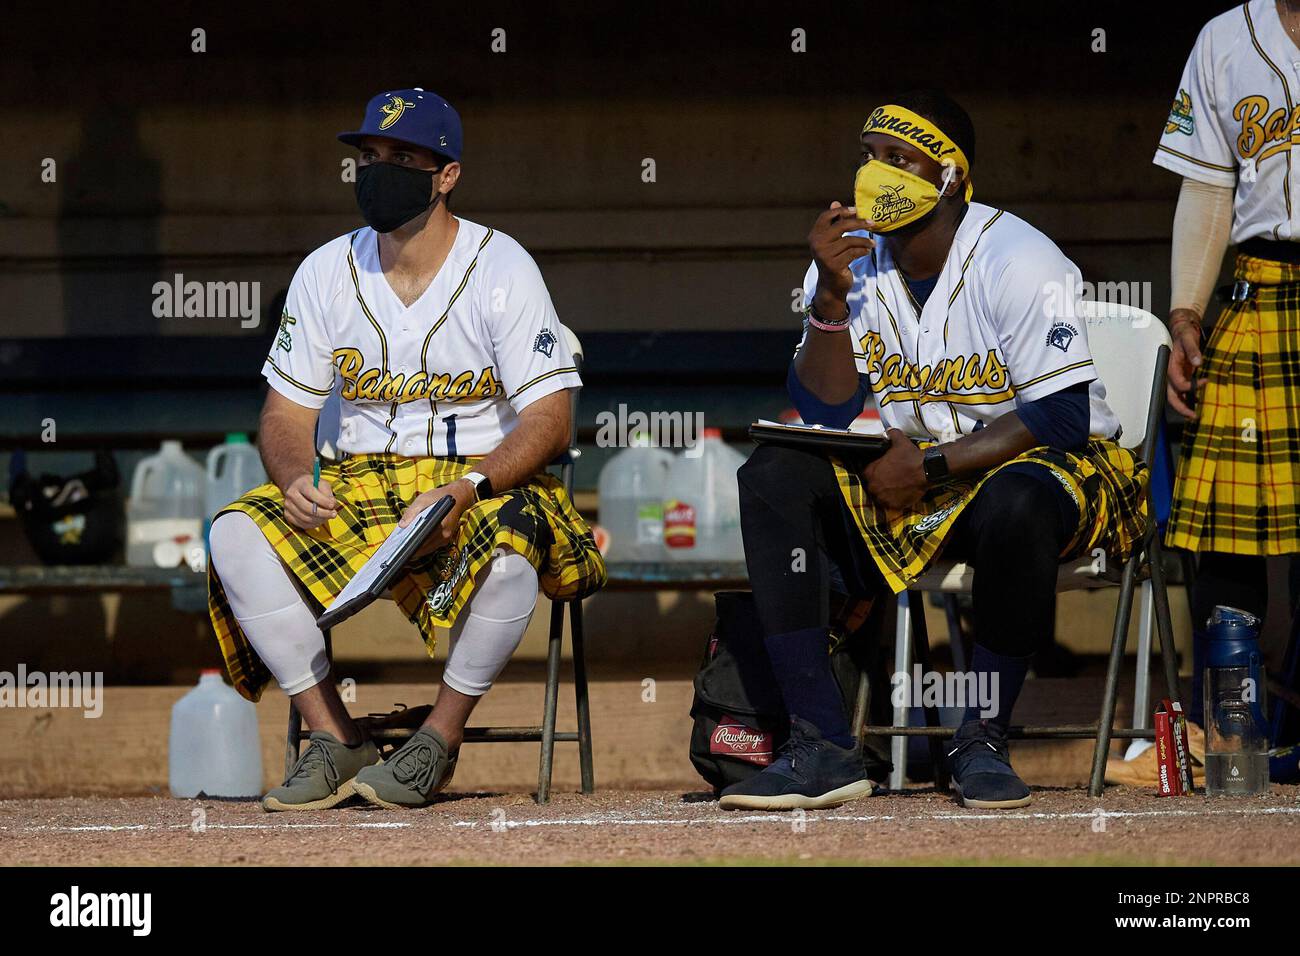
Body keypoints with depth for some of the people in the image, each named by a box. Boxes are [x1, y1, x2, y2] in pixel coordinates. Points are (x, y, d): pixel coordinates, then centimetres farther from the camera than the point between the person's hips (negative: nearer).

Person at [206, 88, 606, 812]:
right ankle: (336, 742, -15)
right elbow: (287, 414, 7)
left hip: (487, 487, -4)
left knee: (510, 541, -39)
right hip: (358, 490, 4)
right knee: (238, 534, -23)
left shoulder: (502, 268, -7)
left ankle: (439, 743, -19)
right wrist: (294, 478, -17)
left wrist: (465, 488, -30)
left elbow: (549, 422, -13)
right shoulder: (327, 272, 6)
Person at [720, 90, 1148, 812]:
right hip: (909, 473, 6)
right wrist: (832, 294, -18)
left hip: (1053, 462, -5)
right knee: (773, 475, -18)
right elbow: (825, 415, -5)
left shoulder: (1018, 261, -15)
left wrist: (930, 465, -23)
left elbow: (1062, 420, -21)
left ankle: (983, 738, -21)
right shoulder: (853, 261, 2)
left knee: (1017, 501, -41)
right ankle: (823, 747, -26)